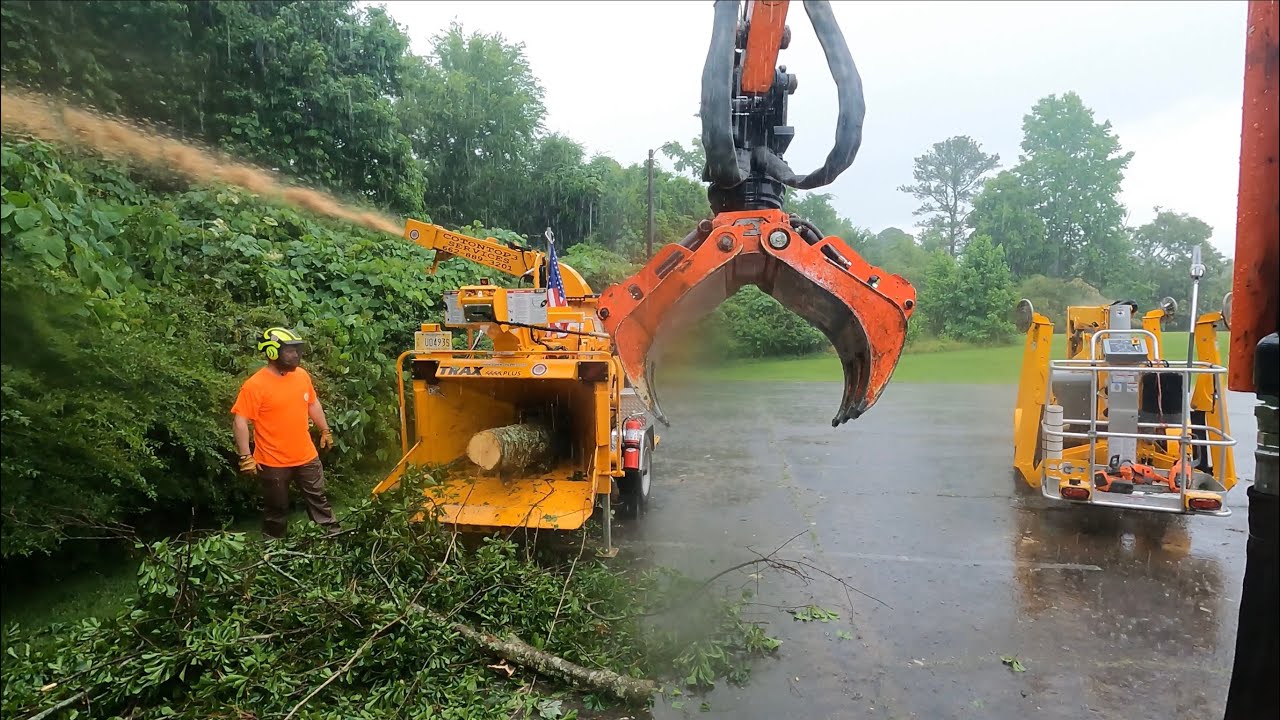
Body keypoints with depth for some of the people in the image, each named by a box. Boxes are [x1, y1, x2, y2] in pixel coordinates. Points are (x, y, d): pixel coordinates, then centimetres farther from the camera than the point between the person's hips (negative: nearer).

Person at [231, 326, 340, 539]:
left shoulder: (302, 375, 0)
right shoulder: (255, 385, -18)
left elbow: (313, 404, 15)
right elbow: (239, 421, -18)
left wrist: (325, 430, 19)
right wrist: (246, 457, -20)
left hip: (306, 456, 5)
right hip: (273, 461, -5)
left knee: (318, 498, 16)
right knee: (277, 507, 12)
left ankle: (333, 534, 28)